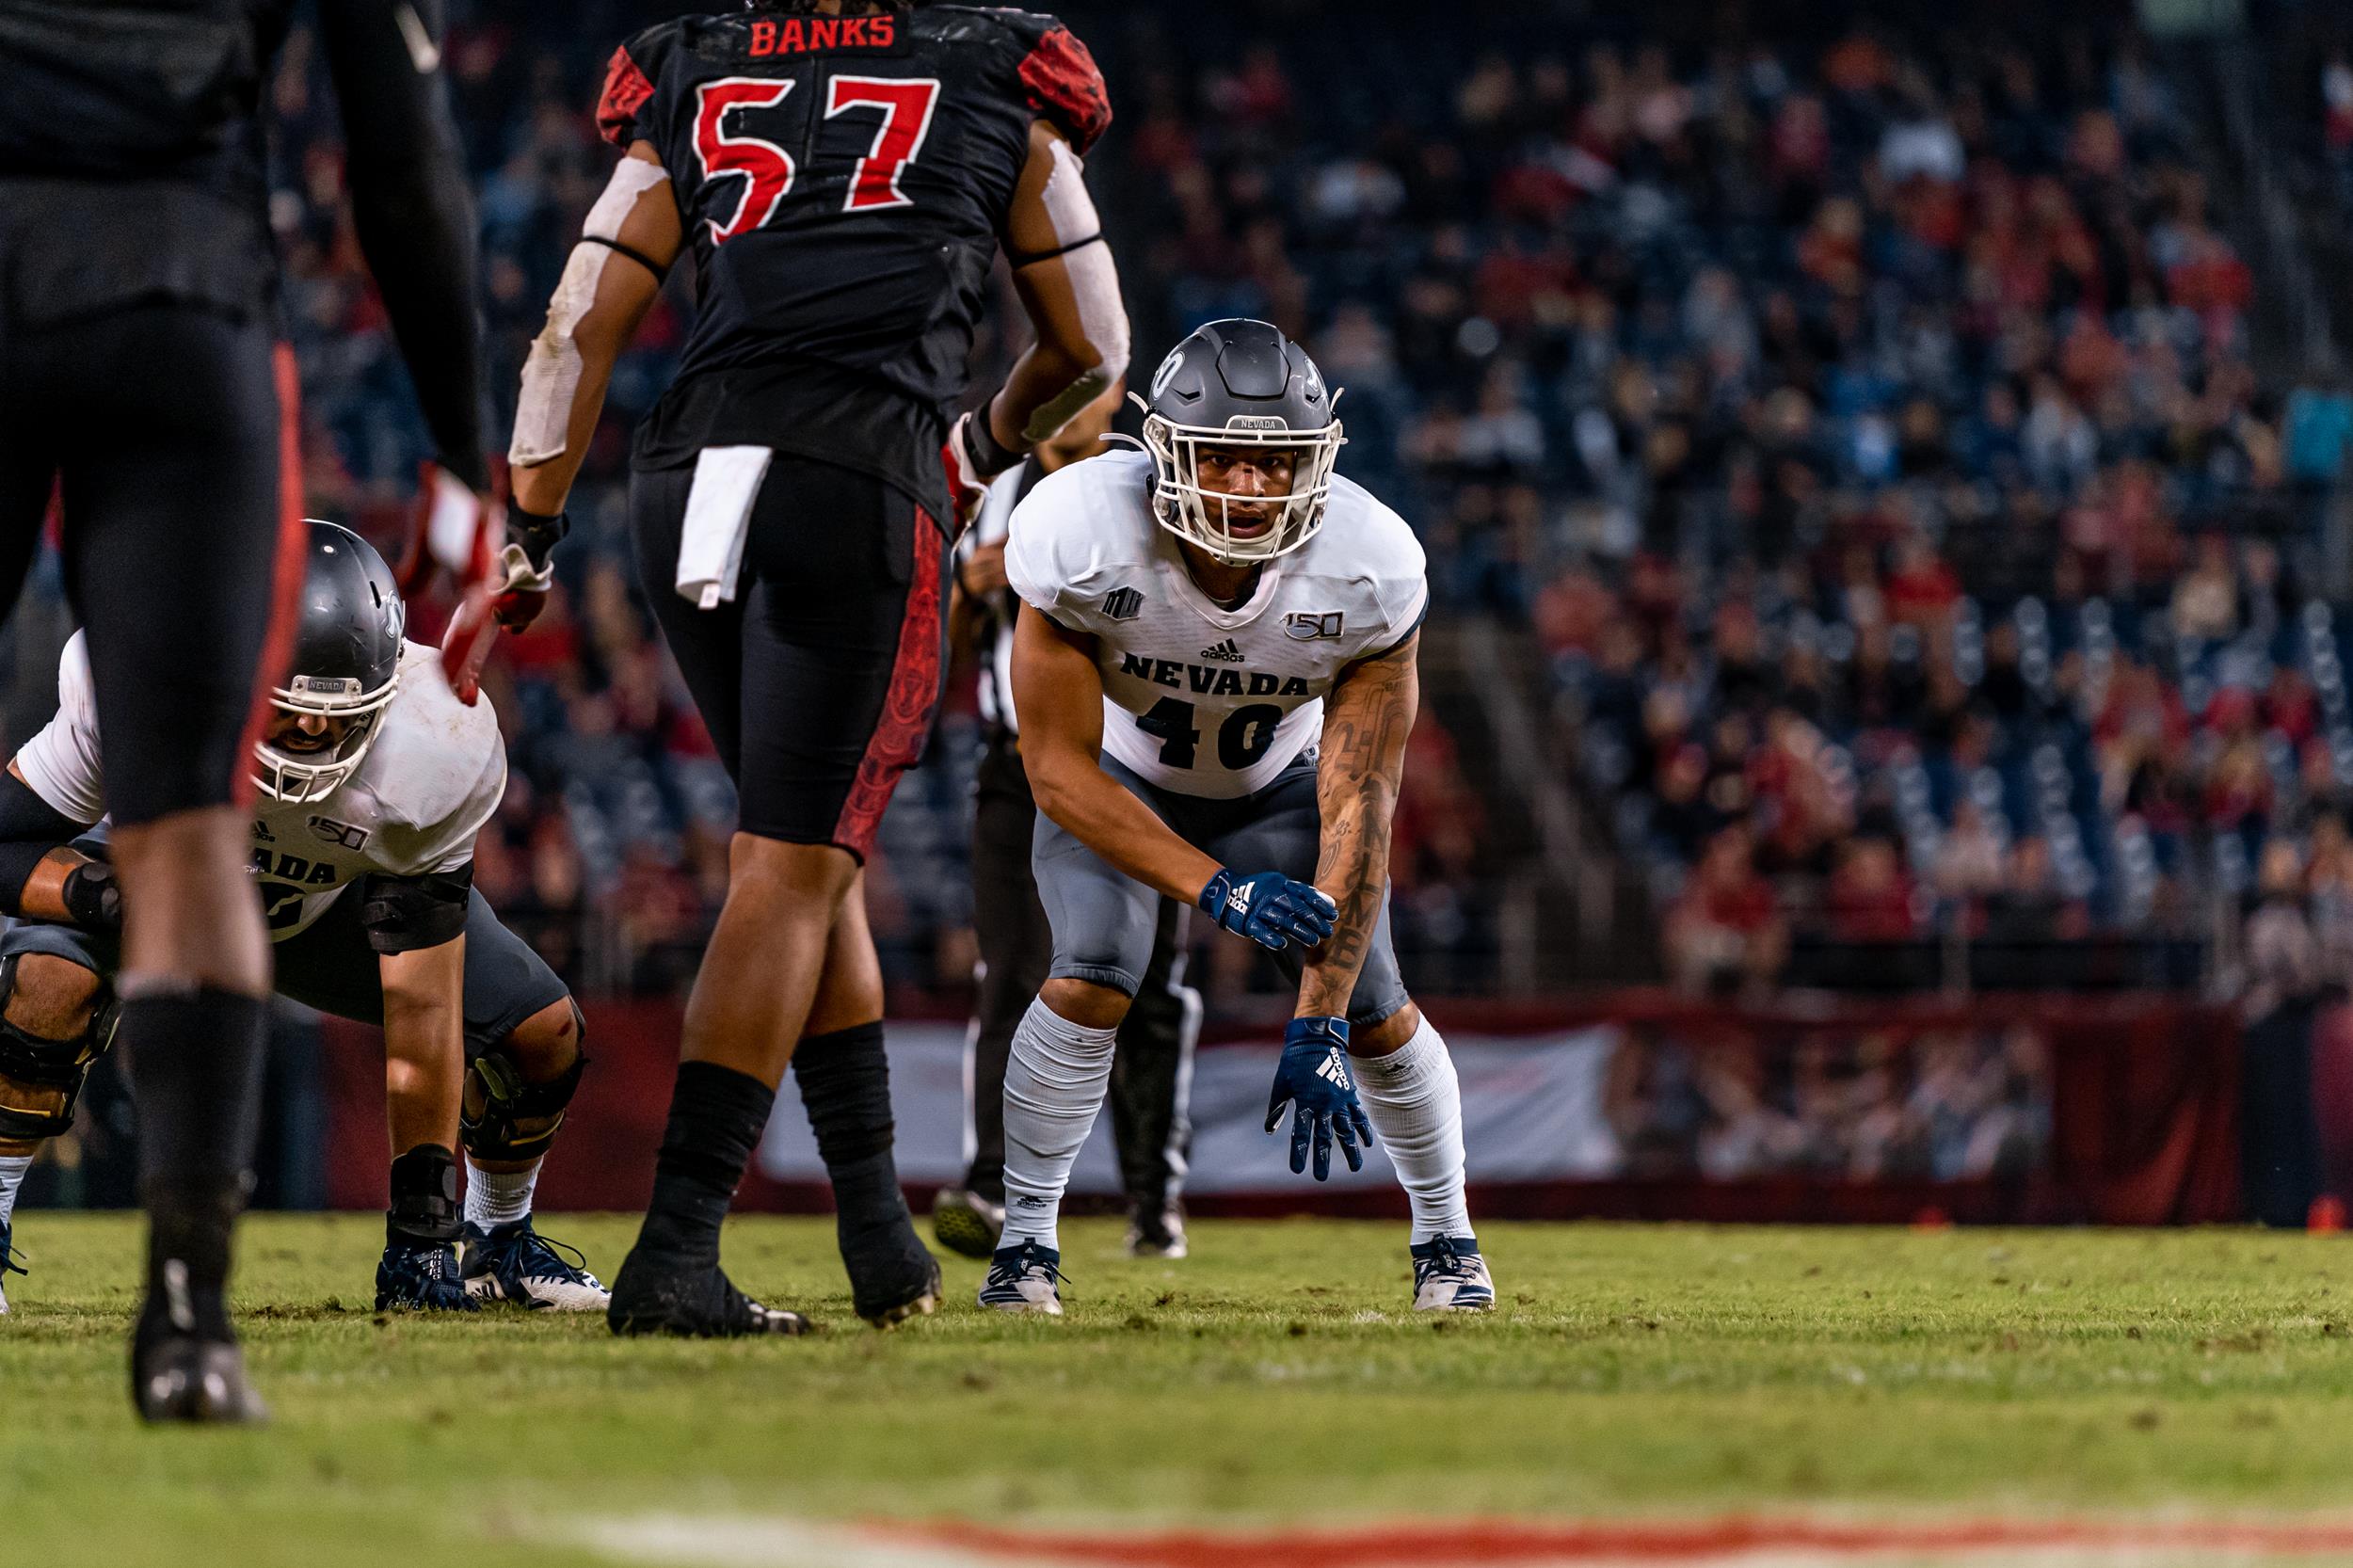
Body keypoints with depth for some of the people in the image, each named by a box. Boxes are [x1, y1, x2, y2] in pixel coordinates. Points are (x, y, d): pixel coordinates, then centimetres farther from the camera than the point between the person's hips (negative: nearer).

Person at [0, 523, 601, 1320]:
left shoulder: (432, 759, -35)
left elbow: (423, 1009, -30)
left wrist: (420, 1224, -29)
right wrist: (103, 895, -49)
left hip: (337, 904, 2)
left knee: (543, 1034, -10)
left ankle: (499, 1244, 18)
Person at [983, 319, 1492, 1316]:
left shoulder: (1367, 572, -33)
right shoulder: (1084, 539, -37)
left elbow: (1357, 812, -29)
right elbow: (1060, 773, -29)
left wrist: (1317, 1031, -33)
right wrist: (1217, 889, -39)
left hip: (1279, 777, 2)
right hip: (1115, 777, -1)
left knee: (1372, 1011, -5)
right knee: (1091, 979, -25)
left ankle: (1447, 1240, 21)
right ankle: (1024, 1243, -8)